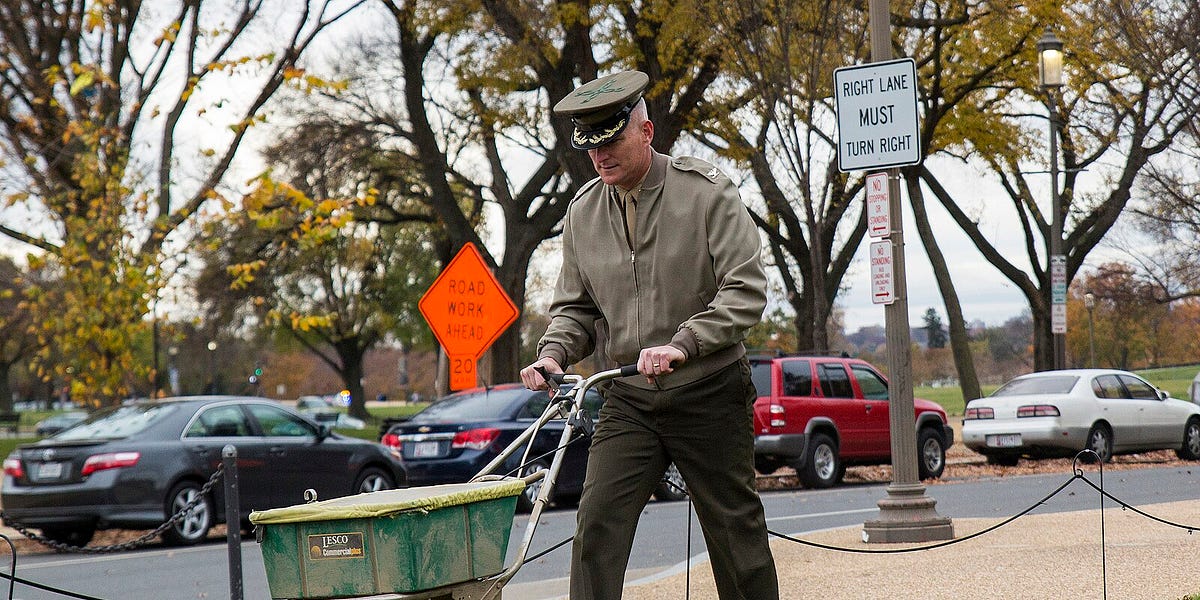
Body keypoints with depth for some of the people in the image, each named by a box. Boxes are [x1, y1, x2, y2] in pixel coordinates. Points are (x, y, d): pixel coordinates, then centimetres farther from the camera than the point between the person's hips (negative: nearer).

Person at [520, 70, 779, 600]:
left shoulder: (706, 193, -9)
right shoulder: (583, 211, 5)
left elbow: (746, 291, -15)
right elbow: (575, 306, 15)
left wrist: (682, 344, -27)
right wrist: (553, 353, -6)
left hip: (709, 395, -3)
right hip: (628, 398, 4)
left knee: (735, 532, 5)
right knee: (597, 528, -10)